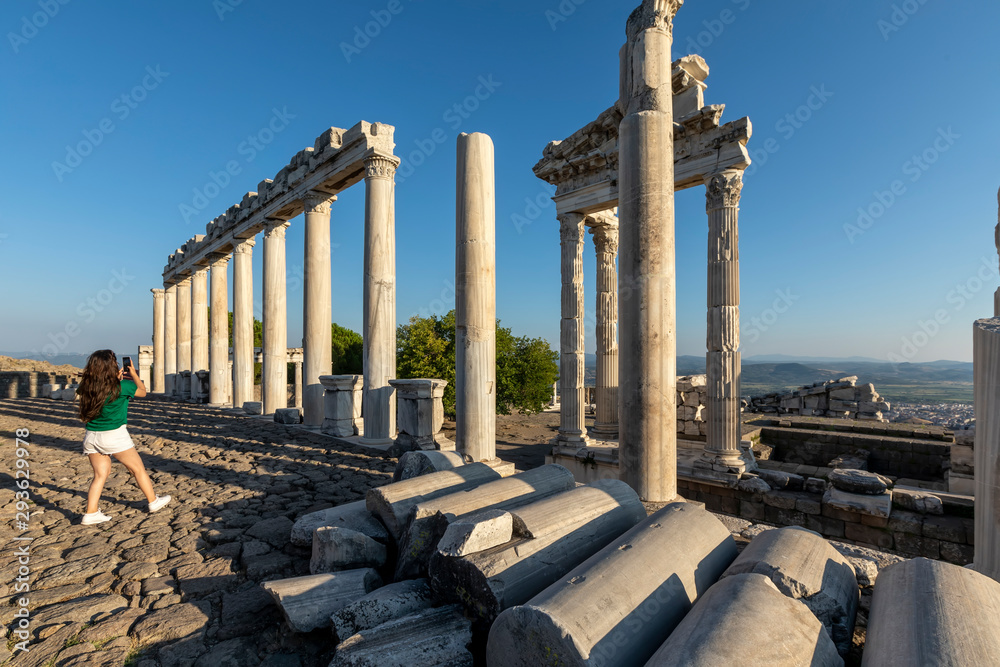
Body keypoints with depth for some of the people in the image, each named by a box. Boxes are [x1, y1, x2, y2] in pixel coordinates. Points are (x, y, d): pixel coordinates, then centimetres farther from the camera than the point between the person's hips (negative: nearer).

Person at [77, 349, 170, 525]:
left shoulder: (87, 388, -1)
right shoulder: (121, 387, -16)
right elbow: (142, 391, 3)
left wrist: (117, 379, 21)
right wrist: (133, 374, 12)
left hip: (91, 437, 5)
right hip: (114, 436, -5)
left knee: (100, 474, 15)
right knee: (138, 469, 11)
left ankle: (91, 514, 13)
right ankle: (153, 501, 24)